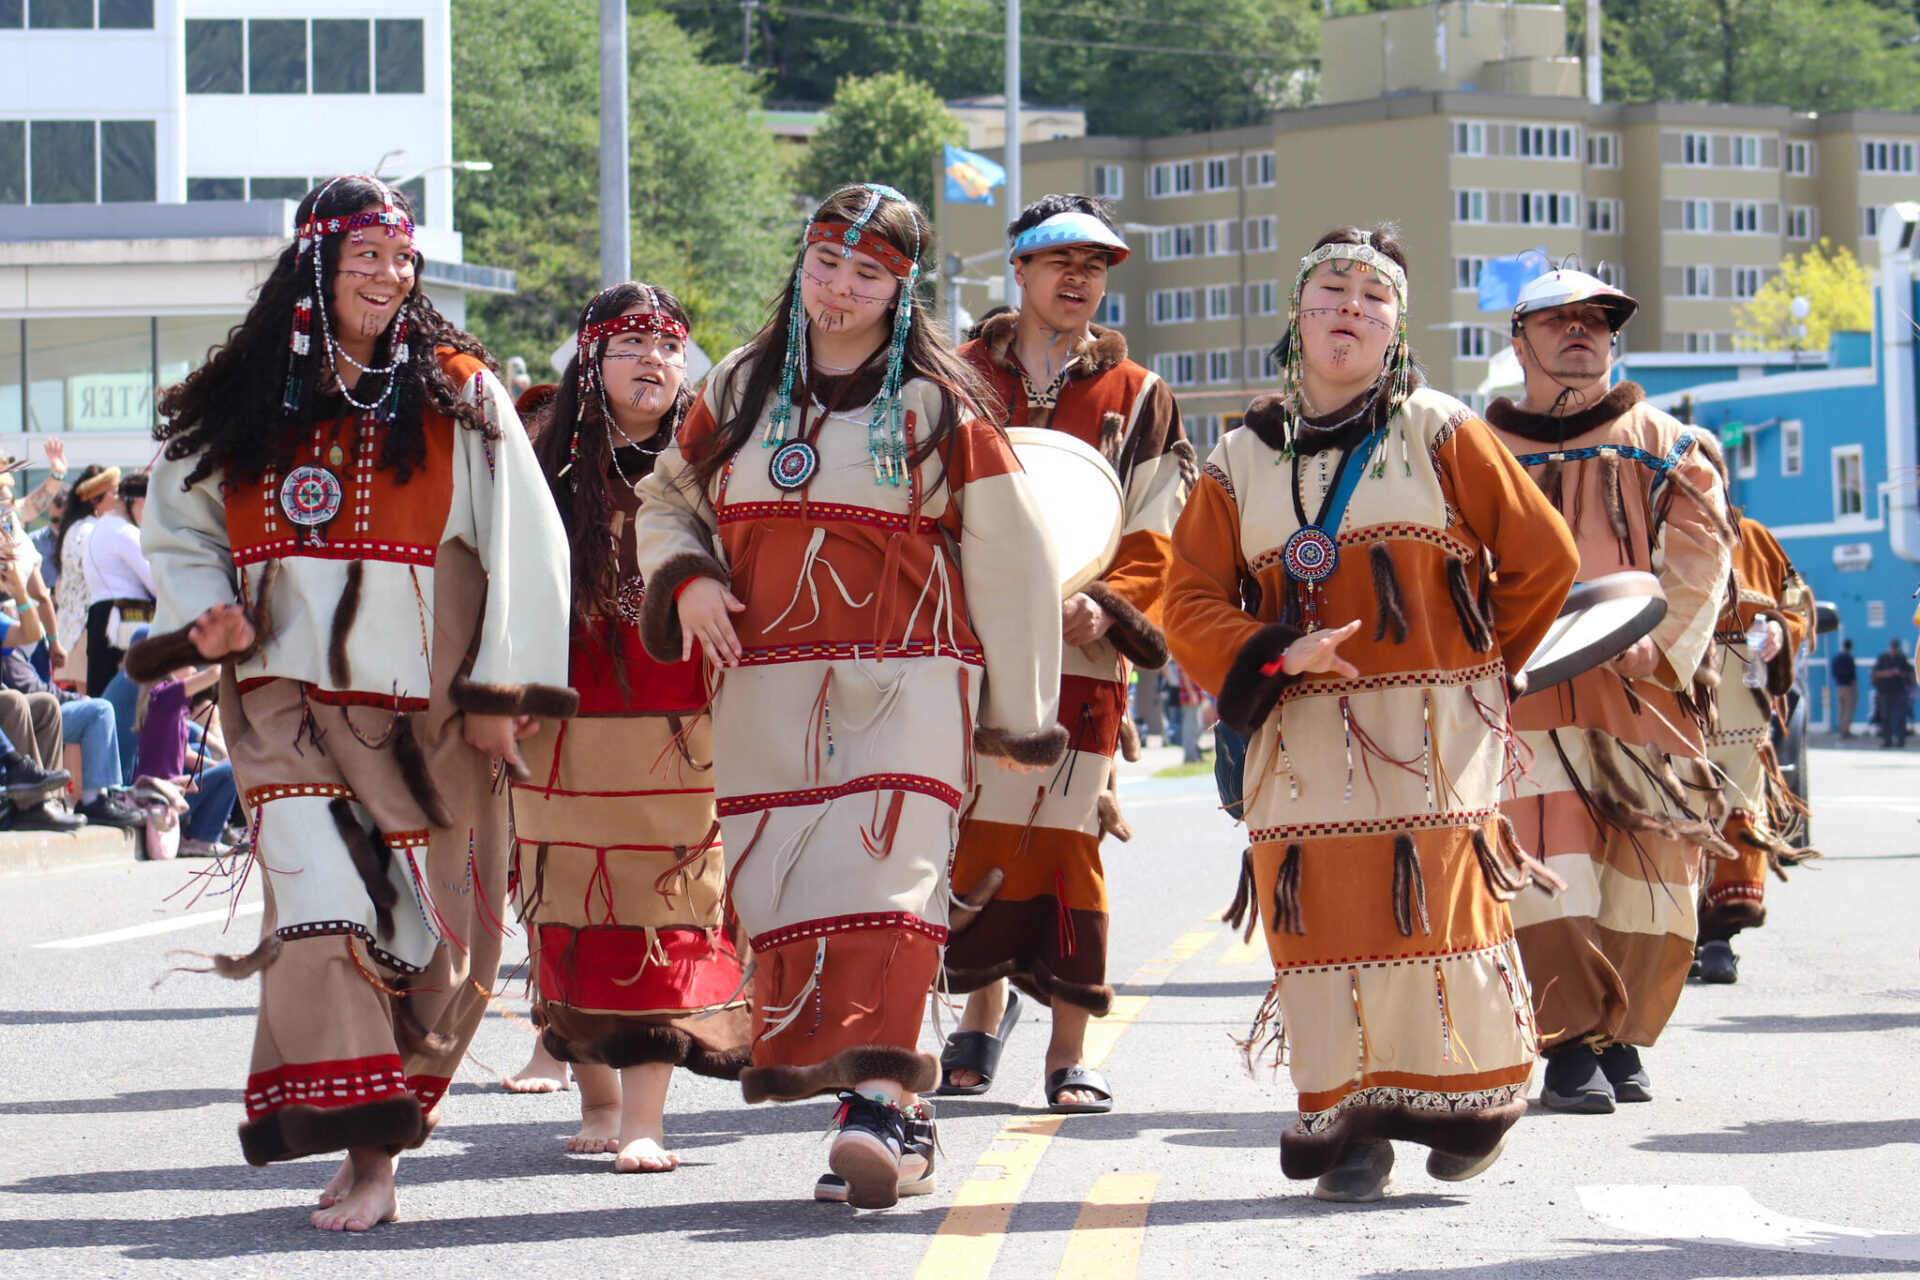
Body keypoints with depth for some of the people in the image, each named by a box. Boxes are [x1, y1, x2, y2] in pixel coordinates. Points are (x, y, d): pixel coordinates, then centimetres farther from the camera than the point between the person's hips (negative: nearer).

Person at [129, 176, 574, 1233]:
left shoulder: (458, 395, 5)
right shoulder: (238, 403, 9)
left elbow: (523, 543, 5)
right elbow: (179, 528, 19)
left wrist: (502, 686, -1)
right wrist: (202, 611, -1)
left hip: (423, 707, 0)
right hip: (288, 699, 0)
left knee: (425, 933, 1)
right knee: (322, 905, -18)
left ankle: (372, 1141, 16)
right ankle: (365, 1156, -17)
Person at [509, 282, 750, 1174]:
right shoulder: (544, 468, 6)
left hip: (676, 735, -1)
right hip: (563, 737, 1)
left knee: (664, 916, -7)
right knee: (573, 919, 4)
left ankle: (644, 1118, -9)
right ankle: (597, 1099, 18)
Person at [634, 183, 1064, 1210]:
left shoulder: (939, 407, 3)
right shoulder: (739, 391, 15)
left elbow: (1007, 560, 6)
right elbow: (668, 499, 26)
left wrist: (1017, 716, 6)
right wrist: (687, 577, 3)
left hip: (905, 684, -4)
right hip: (767, 689, 4)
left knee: (884, 872, -19)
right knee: (785, 890, -3)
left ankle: (880, 1101, -25)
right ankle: (896, 1110, 3)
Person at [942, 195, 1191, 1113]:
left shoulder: (1138, 399, 11)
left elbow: (1155, 539, 6)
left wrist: (1106, 606, -12)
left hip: (1080, 659, -1)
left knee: (1065, 848, -5)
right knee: (972, 842, 2)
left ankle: (1069, 1053, 0)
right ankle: (983, 1014, 24)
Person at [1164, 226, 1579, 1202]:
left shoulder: (1440, 433, 4)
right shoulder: (1241, 460, 10)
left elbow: (1541, 557, 8)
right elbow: (1192, 602, 5)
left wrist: (1482, 664, 13)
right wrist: (1276, 653, -12)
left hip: (1435, 728, -2)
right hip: (1303, 734, 2)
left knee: (1438, 903, -9)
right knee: (1322, 917, -4)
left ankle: (1471, 1101, 9)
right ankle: (1348, 1126, 4)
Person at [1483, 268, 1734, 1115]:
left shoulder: (1663, 448, 14)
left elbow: (1699, 558, 5)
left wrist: (1651, 647, -10)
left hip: (1643, 690, 1)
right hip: (1526, 694, -1)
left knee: (1644, 869, -1)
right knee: (1548, 864, -13)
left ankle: (1622, 1038, 11)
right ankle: (1571, 1047, -14)